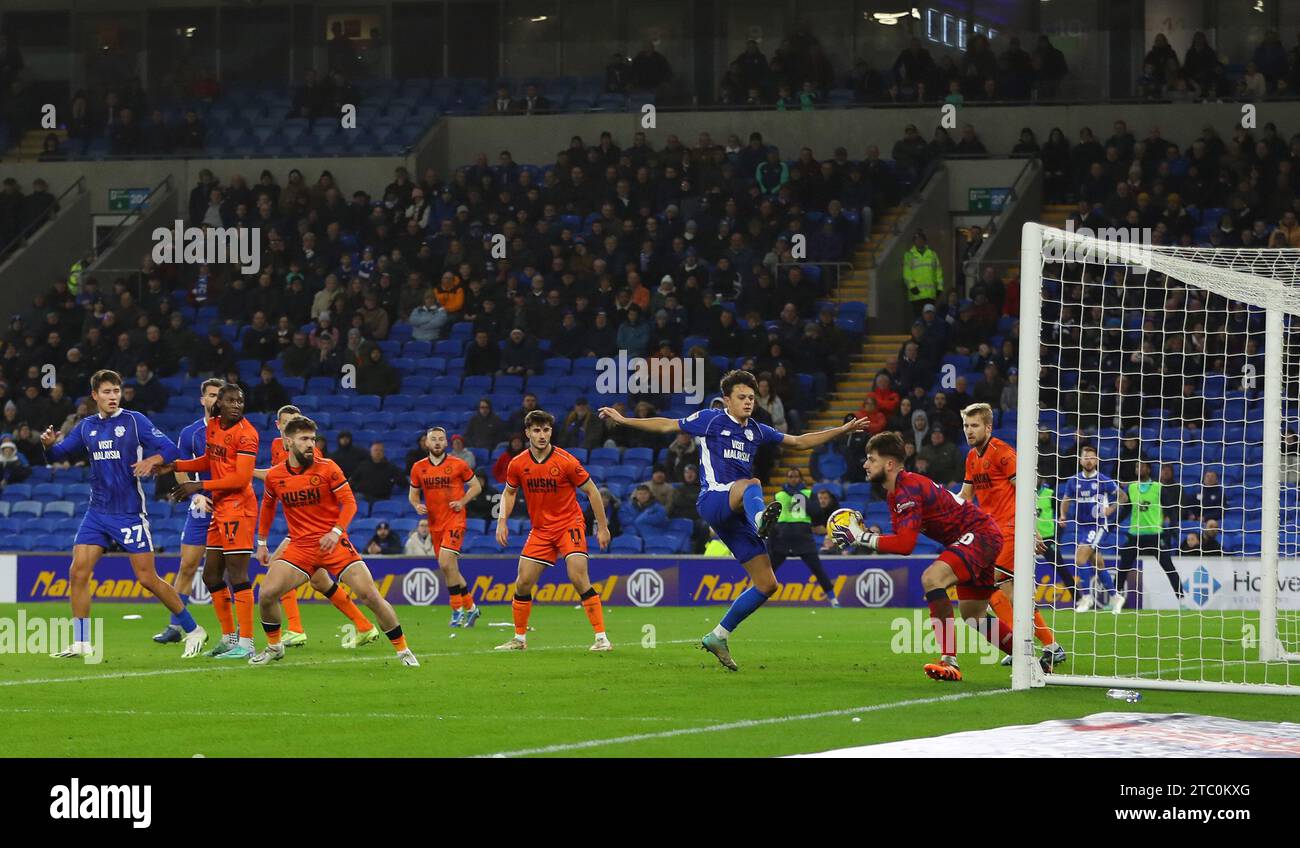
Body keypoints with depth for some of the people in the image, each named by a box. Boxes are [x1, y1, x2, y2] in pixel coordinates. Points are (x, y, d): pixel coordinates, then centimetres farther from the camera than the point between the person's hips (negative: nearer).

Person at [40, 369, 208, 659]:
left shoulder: (134, 421, -6)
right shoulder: (87, 427, 9)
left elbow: (169, 449, -11)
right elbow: (59, 453, 11)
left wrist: (151, 459, -33)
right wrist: (49, 444, -12)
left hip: (131, 513, -5)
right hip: (97, 513, 5)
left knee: (147, 578, -5)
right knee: (78, 572, -6)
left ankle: (193, 631, 9)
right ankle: (81, 644, 2)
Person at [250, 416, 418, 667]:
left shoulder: (327, 468, -7)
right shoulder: (275, 476, 2)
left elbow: (349, 502, -6)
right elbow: (267, 506, 20)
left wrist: (336, 532, -21)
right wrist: (262, 543, 21)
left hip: (333, 543, -2)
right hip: (300, 546, 2)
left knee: (370, 595, -12)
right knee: (267, 594, -13)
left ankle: (402, 649, 1)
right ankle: (274, 647, 12)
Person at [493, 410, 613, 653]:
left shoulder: (565, 461, -15)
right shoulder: (518, 465, -3)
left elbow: (591, 491, -5)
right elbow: (509, 492, 15)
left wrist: (602, 526, -4)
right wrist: (502, 521, 0)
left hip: (569, 525, -4)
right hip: (540, 530, 4)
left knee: (578, 577, -20)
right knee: (523, 583, 1)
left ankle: (602, 638, -18)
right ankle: (519, 639, 19)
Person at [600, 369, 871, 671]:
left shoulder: (756, 431, 20)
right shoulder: (711, 420, 7)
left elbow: (799, 442, 27)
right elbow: (668, 426, 15)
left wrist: (842, 430, 22)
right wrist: (623, 420, 13)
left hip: (736, 515, 7)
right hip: (713, 499, -7)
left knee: (767, 584, 0)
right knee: (750, 485, -42)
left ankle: (718, 637, 13)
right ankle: (761, 519, -82)